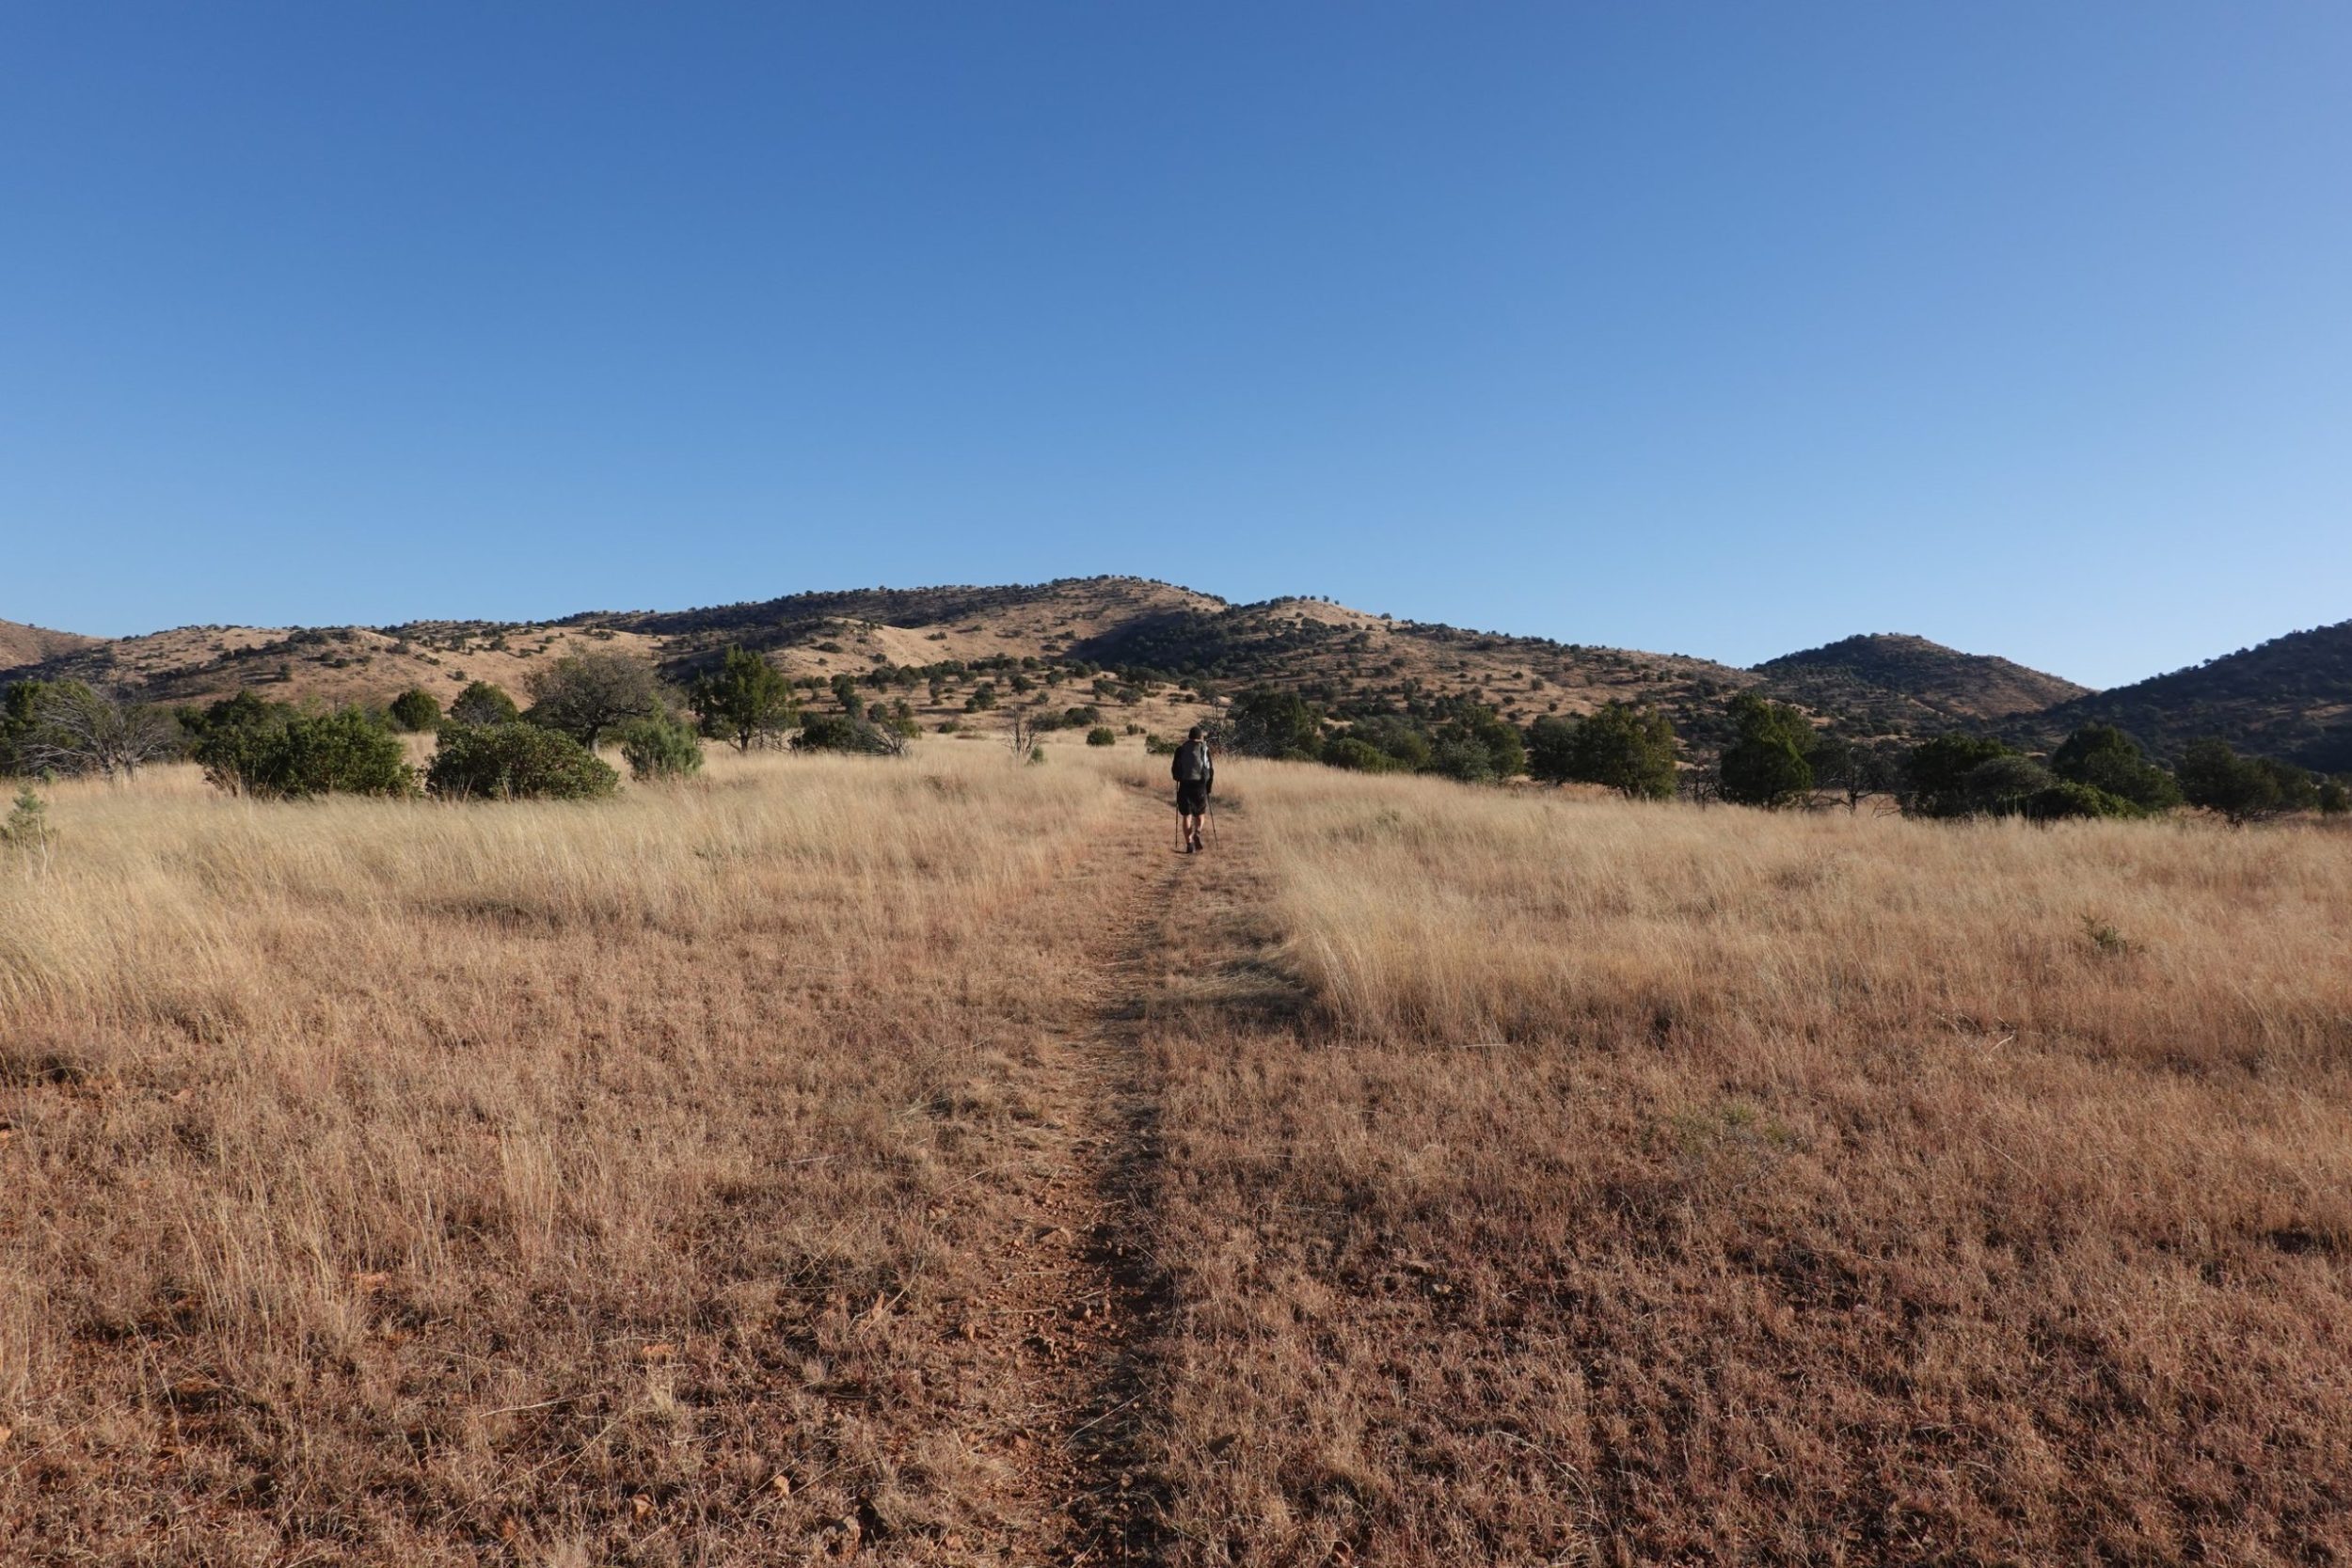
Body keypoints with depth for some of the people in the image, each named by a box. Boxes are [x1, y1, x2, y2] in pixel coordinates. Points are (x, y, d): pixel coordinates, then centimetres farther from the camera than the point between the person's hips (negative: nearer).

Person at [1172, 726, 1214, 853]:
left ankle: (1189, 844, -1)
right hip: (1200, 785, 0)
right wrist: (1208, 787, 14)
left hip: (1185, 785, 0)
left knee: (1186, 815, 6)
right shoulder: (1205, 749, 2)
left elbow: (1174, 769, 4)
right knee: (1199, 813, 16)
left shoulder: (1181, 750, 3)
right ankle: (1197, 833, -12)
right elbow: (1211, 770, 3)